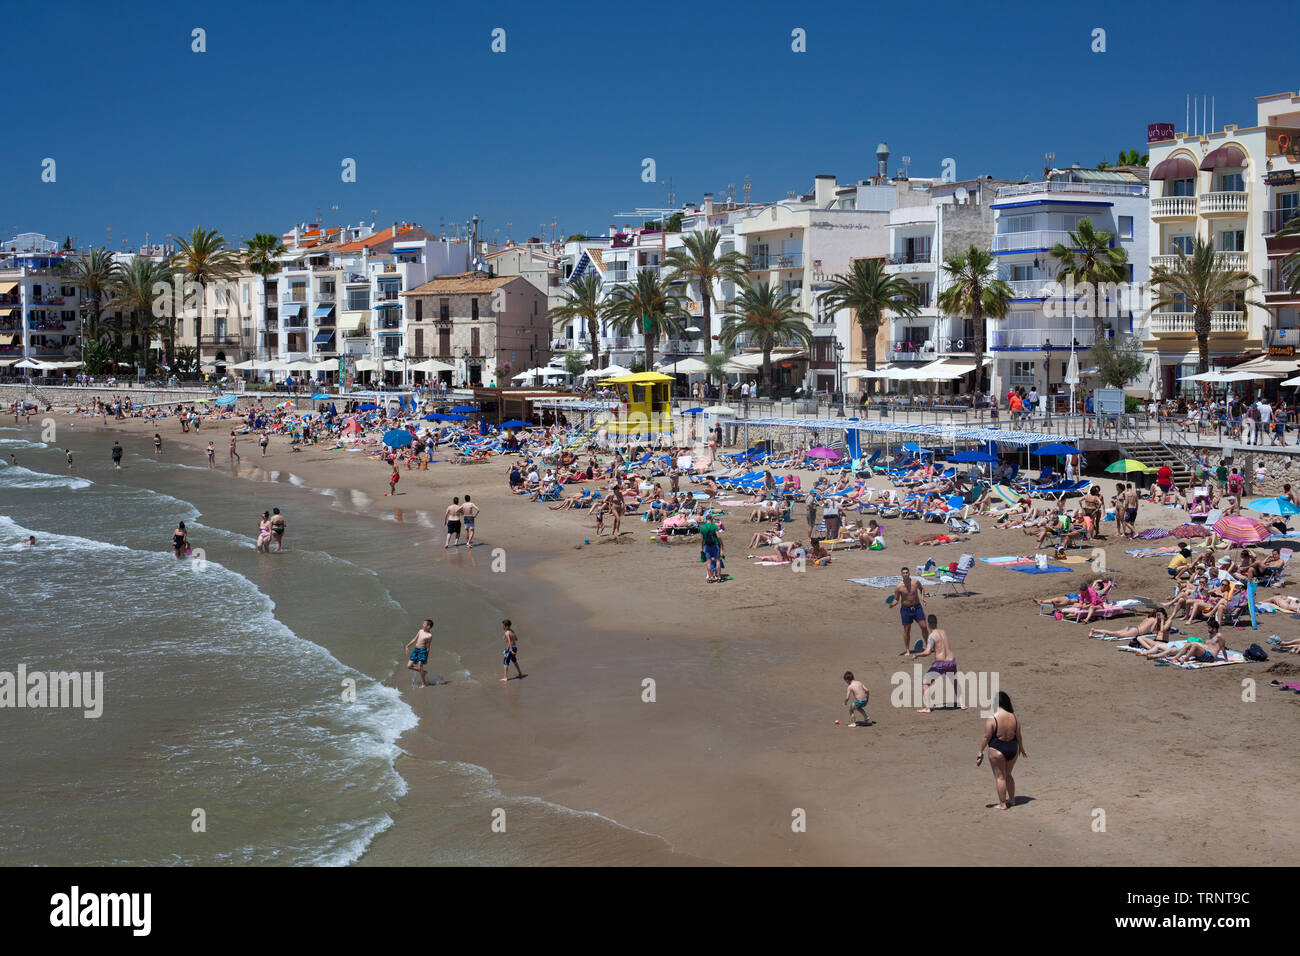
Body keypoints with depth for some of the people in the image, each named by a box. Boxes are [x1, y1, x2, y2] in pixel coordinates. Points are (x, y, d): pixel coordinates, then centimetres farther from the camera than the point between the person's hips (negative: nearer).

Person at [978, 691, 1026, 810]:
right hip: (1013, 749, 5)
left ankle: (1002, 804, 14)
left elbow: (986, 738, -15)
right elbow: (1018, 735, 4)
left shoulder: (991, 719, -19)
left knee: (1000, 777, 8)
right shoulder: (1014, 717, -6)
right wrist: (1021, 748, 20)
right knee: (1008, 775, 24)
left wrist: (980, 752, -4)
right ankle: (1012, 799, 32)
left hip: (997, 751, -5)